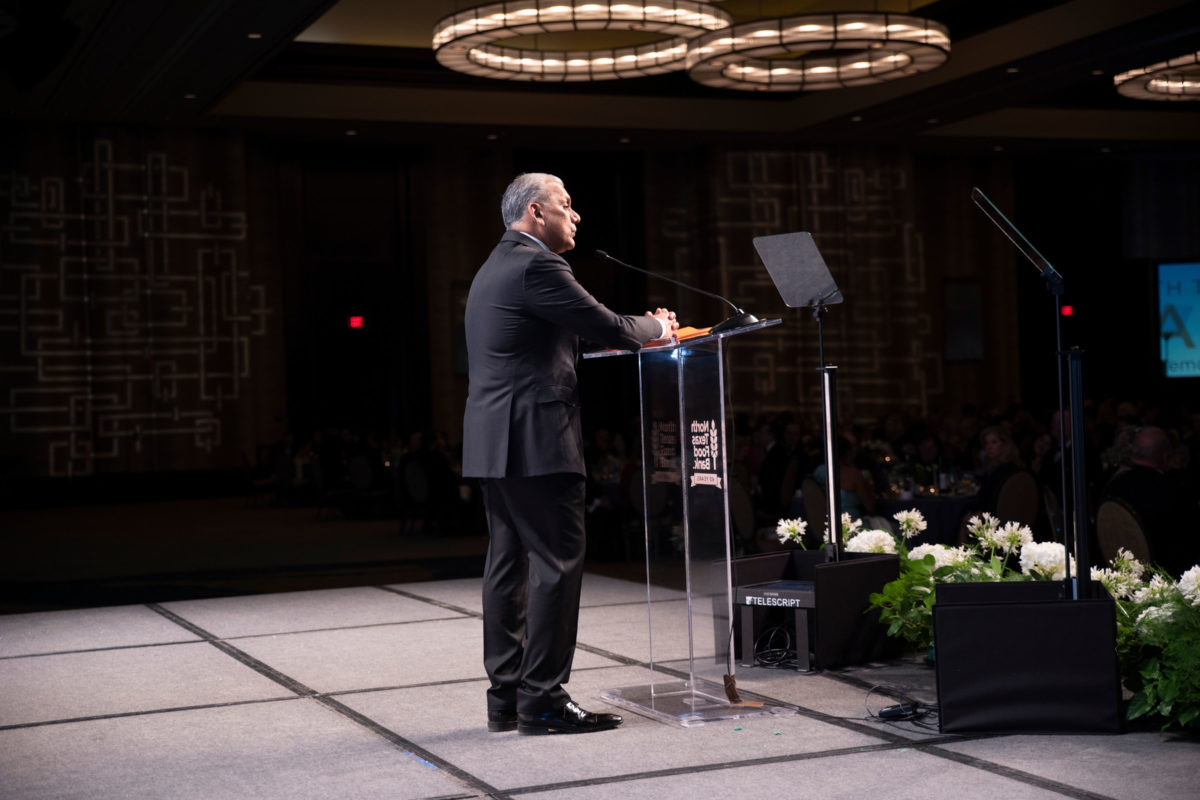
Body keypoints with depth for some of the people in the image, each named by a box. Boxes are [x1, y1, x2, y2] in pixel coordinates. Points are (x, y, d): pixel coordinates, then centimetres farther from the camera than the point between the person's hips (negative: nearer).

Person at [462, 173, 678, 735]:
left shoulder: (494, 268, 21)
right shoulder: (535, 266, -12)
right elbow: (609, 329, -13)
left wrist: (638, 330, 18)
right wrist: (657, 327, 6)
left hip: (493, 443, 10)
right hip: (535, 440, -10)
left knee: (508, 563, 11)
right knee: (556, 562, -7)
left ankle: (506, 698, 15)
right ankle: (542, 700, -5)